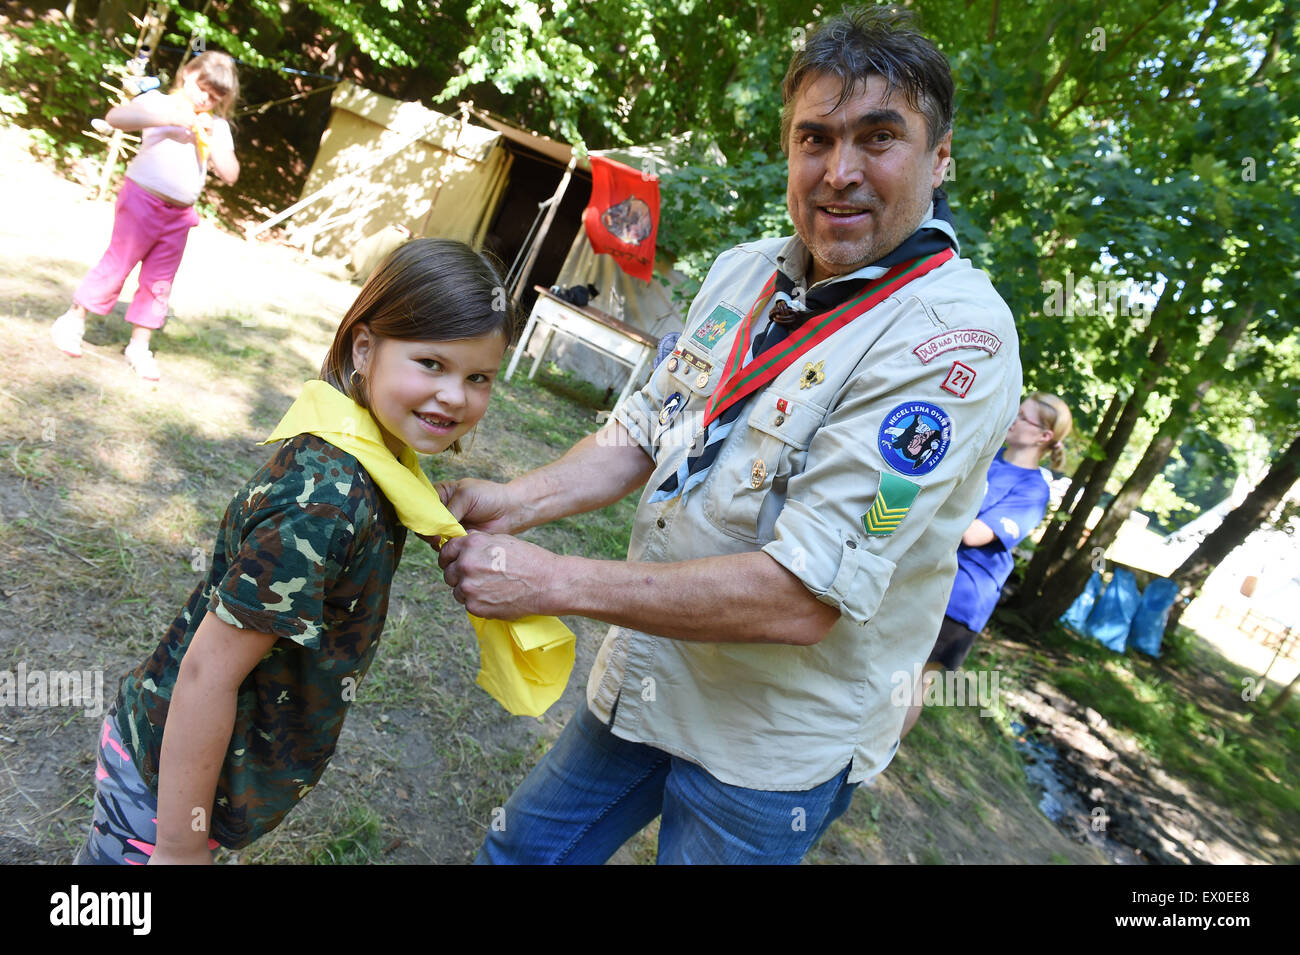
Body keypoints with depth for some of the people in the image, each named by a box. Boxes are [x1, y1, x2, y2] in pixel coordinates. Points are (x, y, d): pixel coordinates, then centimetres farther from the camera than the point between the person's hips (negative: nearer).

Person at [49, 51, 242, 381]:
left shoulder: (217, 127, 10)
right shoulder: (159, 103, -2)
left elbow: (230, 174, 0)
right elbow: (116, 116, -20)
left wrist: (211, 140, -12)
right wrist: (173, 119, -24)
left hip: (179, 215, 4)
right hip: (142, 200, -4)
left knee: (159, 280, 9)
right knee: (117, 264, 1)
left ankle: (139, 345, 19)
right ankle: (73, 320, 18)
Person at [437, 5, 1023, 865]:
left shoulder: (957, 336, -25)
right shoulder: (746, 270, -1)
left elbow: (802, 597, -30)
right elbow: (647, 428, 7)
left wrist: (553, 580, -27)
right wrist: (519, 502, -10)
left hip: (772, 746, -6)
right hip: (642, 680, 7)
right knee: (520, 852, 23)